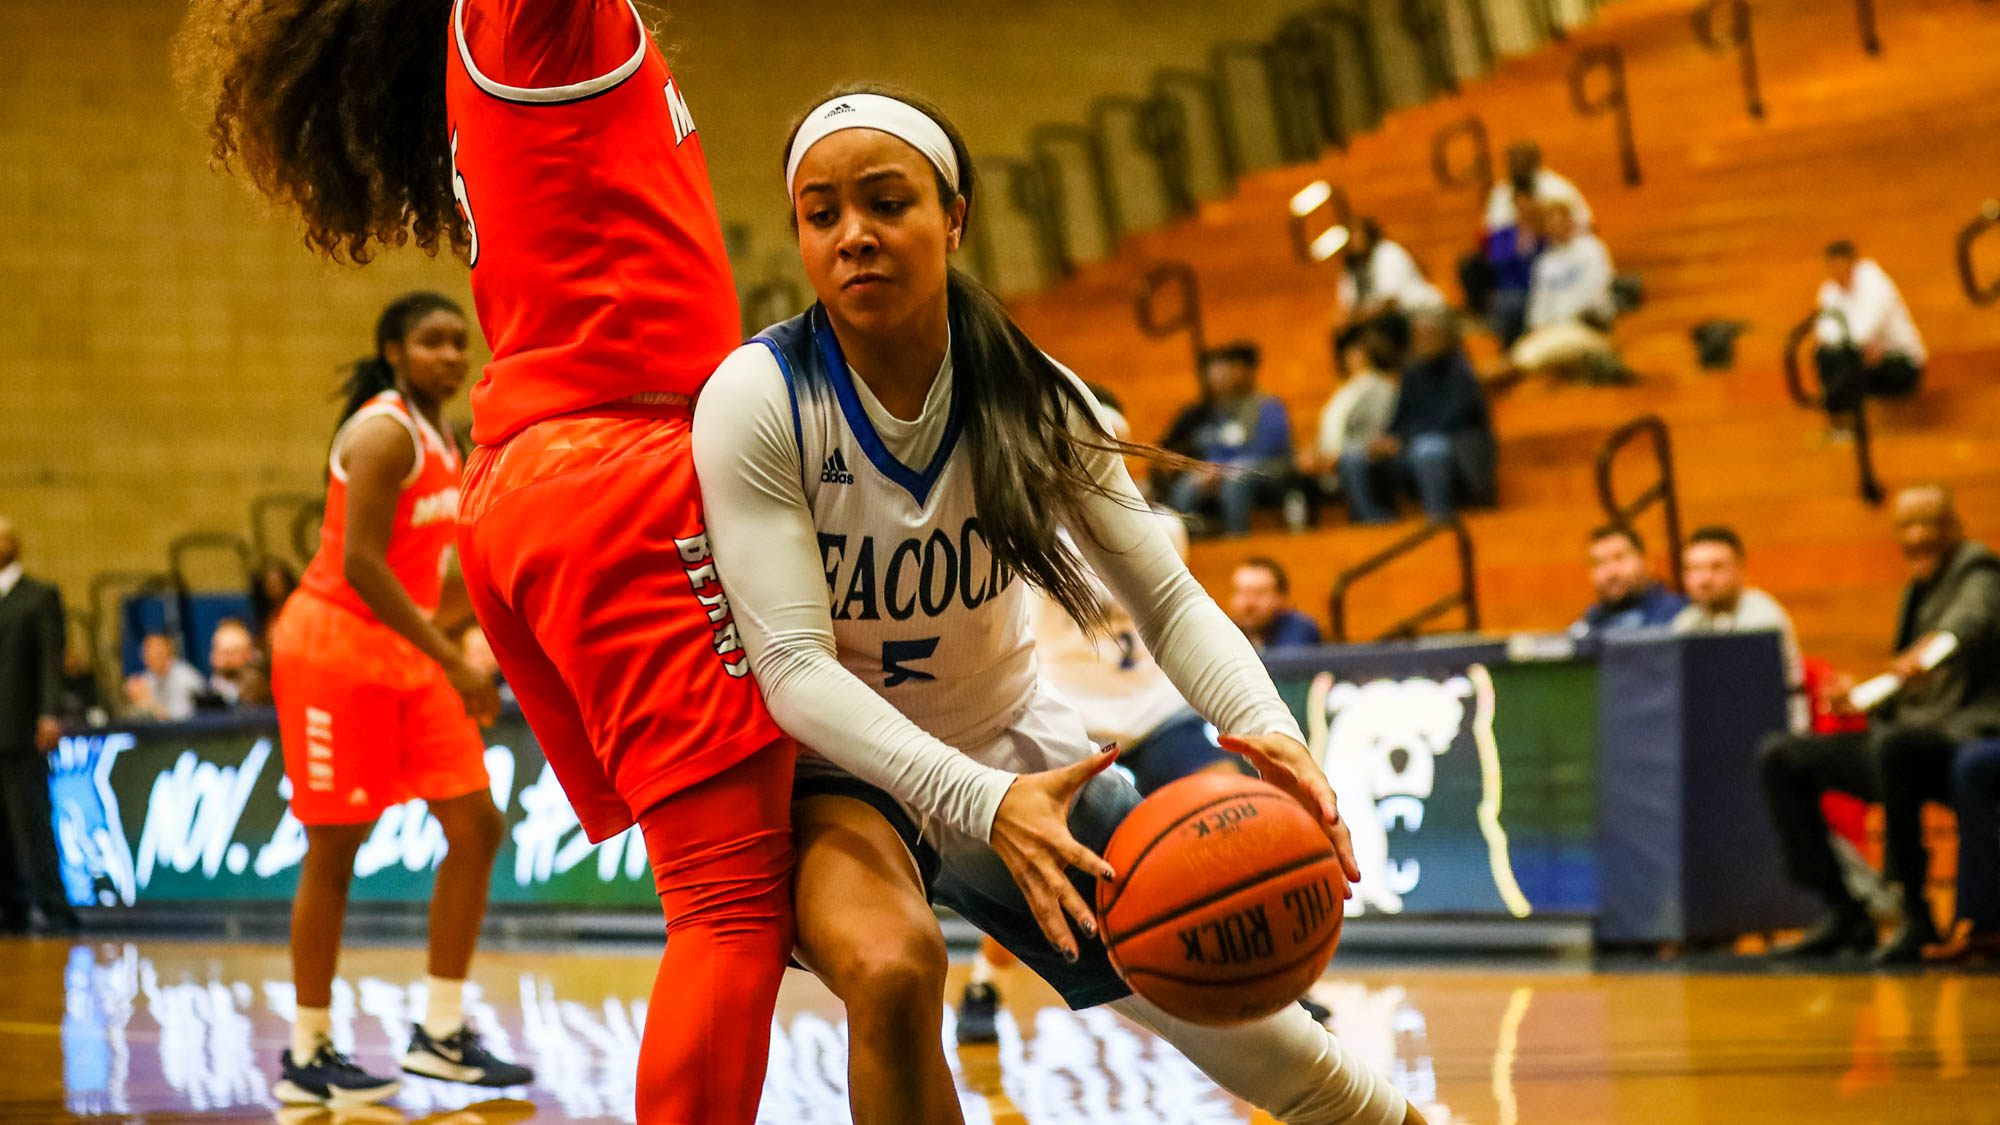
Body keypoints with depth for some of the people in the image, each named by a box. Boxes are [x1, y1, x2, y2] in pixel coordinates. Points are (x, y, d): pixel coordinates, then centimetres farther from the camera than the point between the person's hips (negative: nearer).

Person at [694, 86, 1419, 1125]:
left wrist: (1265, 727, -32)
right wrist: (981, 802, -42)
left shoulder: (1033, 400, -12)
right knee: (890, 968, -36)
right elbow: (794, 666, -28)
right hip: (838, 775, -3)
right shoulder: (758, 401, -22)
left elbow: (1167, 598, -10)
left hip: (1015, 750, 4)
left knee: (1232, 1012, 5)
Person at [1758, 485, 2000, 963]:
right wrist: (1860, 699, 2)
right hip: (1905, 733, 9)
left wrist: (1934, 646, -53)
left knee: (1894, 744, -40)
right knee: (1779, 755, 1)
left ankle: (1916, 915, -29)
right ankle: (1842, 913, -2)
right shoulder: (1917, 589, 19)